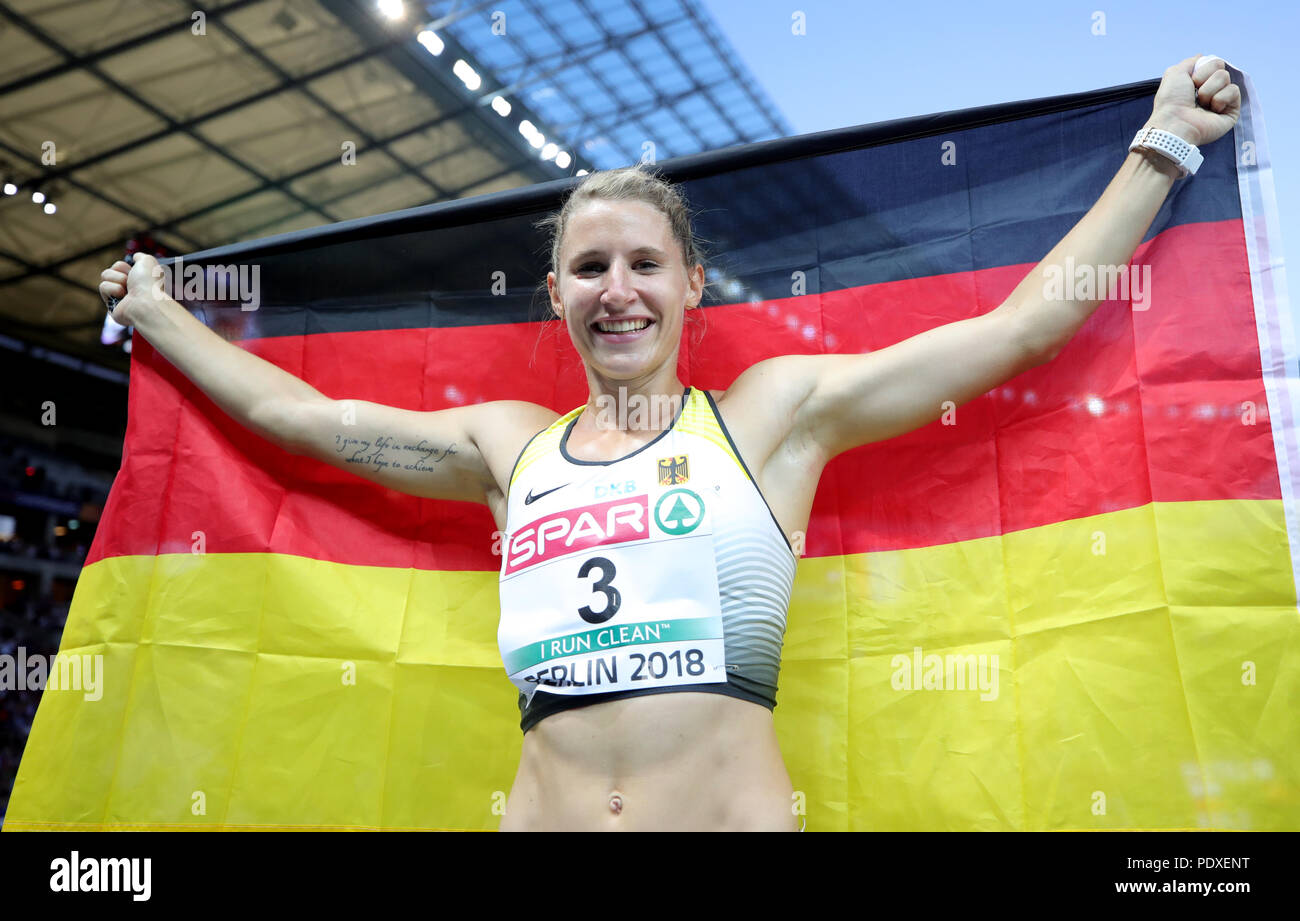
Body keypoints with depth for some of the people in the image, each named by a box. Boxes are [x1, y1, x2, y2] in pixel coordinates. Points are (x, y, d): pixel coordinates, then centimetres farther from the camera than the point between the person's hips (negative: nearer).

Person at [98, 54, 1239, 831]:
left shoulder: (772, 409, 4)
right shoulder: (509, 444, 12)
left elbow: (1026, 322, 6)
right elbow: (295, 410, 22)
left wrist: (1162, 141, 12)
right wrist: (157, 311, 31)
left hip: (739, 807, -2)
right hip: (536, 810, 3)